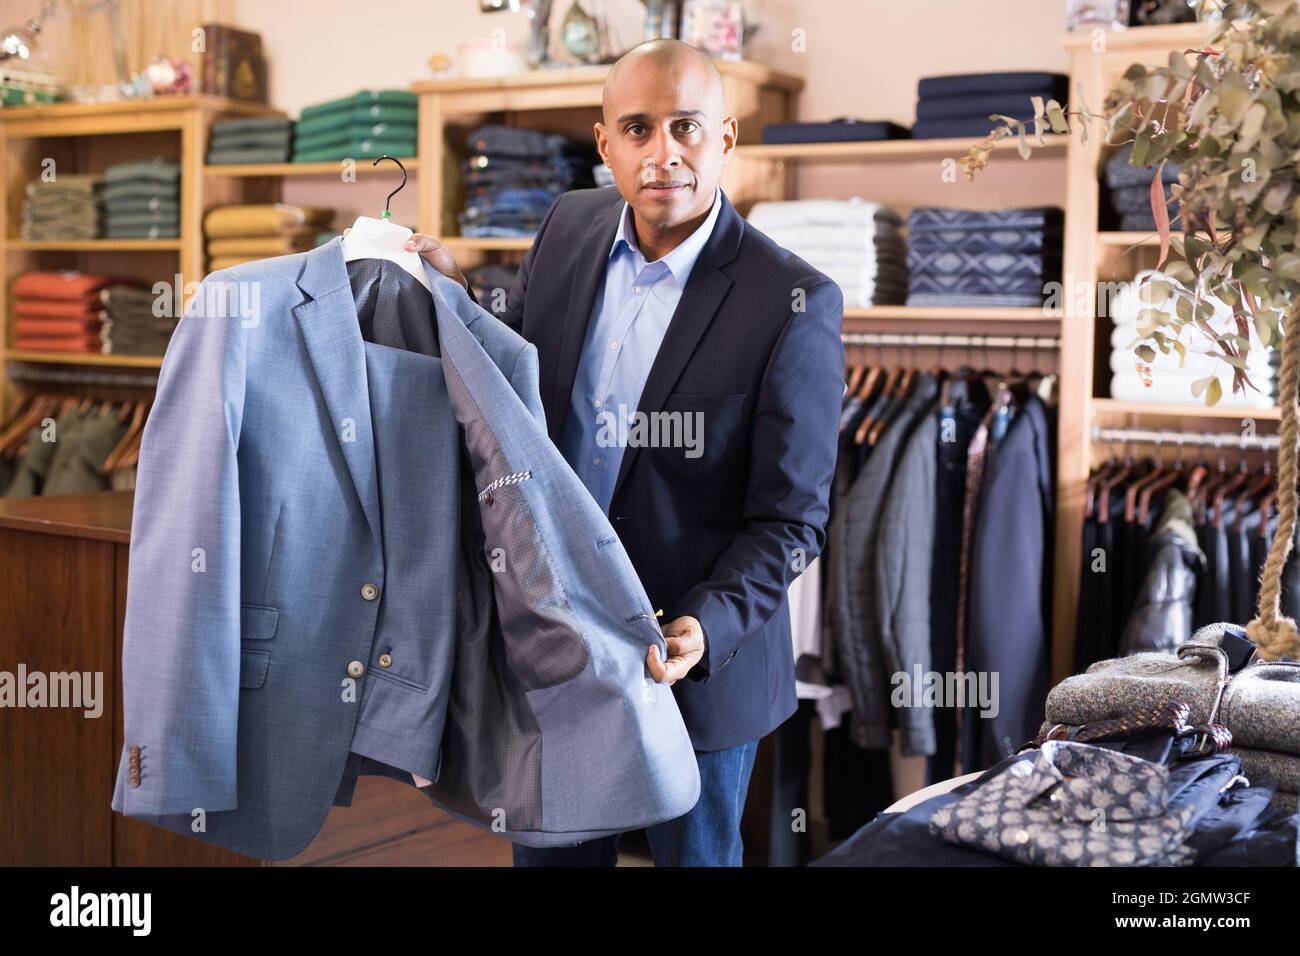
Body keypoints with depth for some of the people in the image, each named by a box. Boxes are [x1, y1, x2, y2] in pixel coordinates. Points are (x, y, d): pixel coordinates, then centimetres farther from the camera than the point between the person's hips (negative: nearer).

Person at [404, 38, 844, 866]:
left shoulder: (793, 303, -19)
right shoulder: (570, 226, -2)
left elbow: (791, 518, -15)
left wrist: (706, 627, -29)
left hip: (701, 659, -4)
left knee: (695, 854, 20)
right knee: (549, 854, 23)